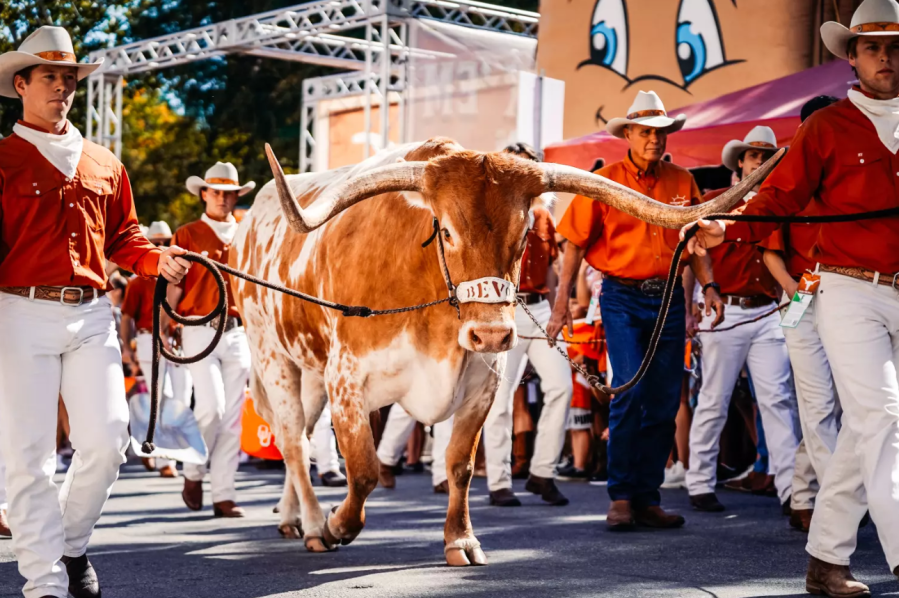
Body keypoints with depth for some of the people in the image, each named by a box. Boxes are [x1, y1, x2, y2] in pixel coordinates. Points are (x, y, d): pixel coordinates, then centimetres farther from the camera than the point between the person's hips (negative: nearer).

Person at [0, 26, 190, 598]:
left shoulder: (104, 164, 18)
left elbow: (122, 236, 20)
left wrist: (156, 258, 0)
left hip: (92, 315, 4)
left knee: (107, 440, -1)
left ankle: (72, 544, 24)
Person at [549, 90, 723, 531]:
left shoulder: (681, 182, 8)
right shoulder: (605, 181, -2)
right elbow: (575, 244, 0)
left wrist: (708, 287, 2)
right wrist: (562, 302, -5)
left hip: (668, 299, 4)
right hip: (622, 298, -4)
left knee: (664, 402, 5)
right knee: (630, 390, -15)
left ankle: (647, 499, 14)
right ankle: (620, 497, -5)